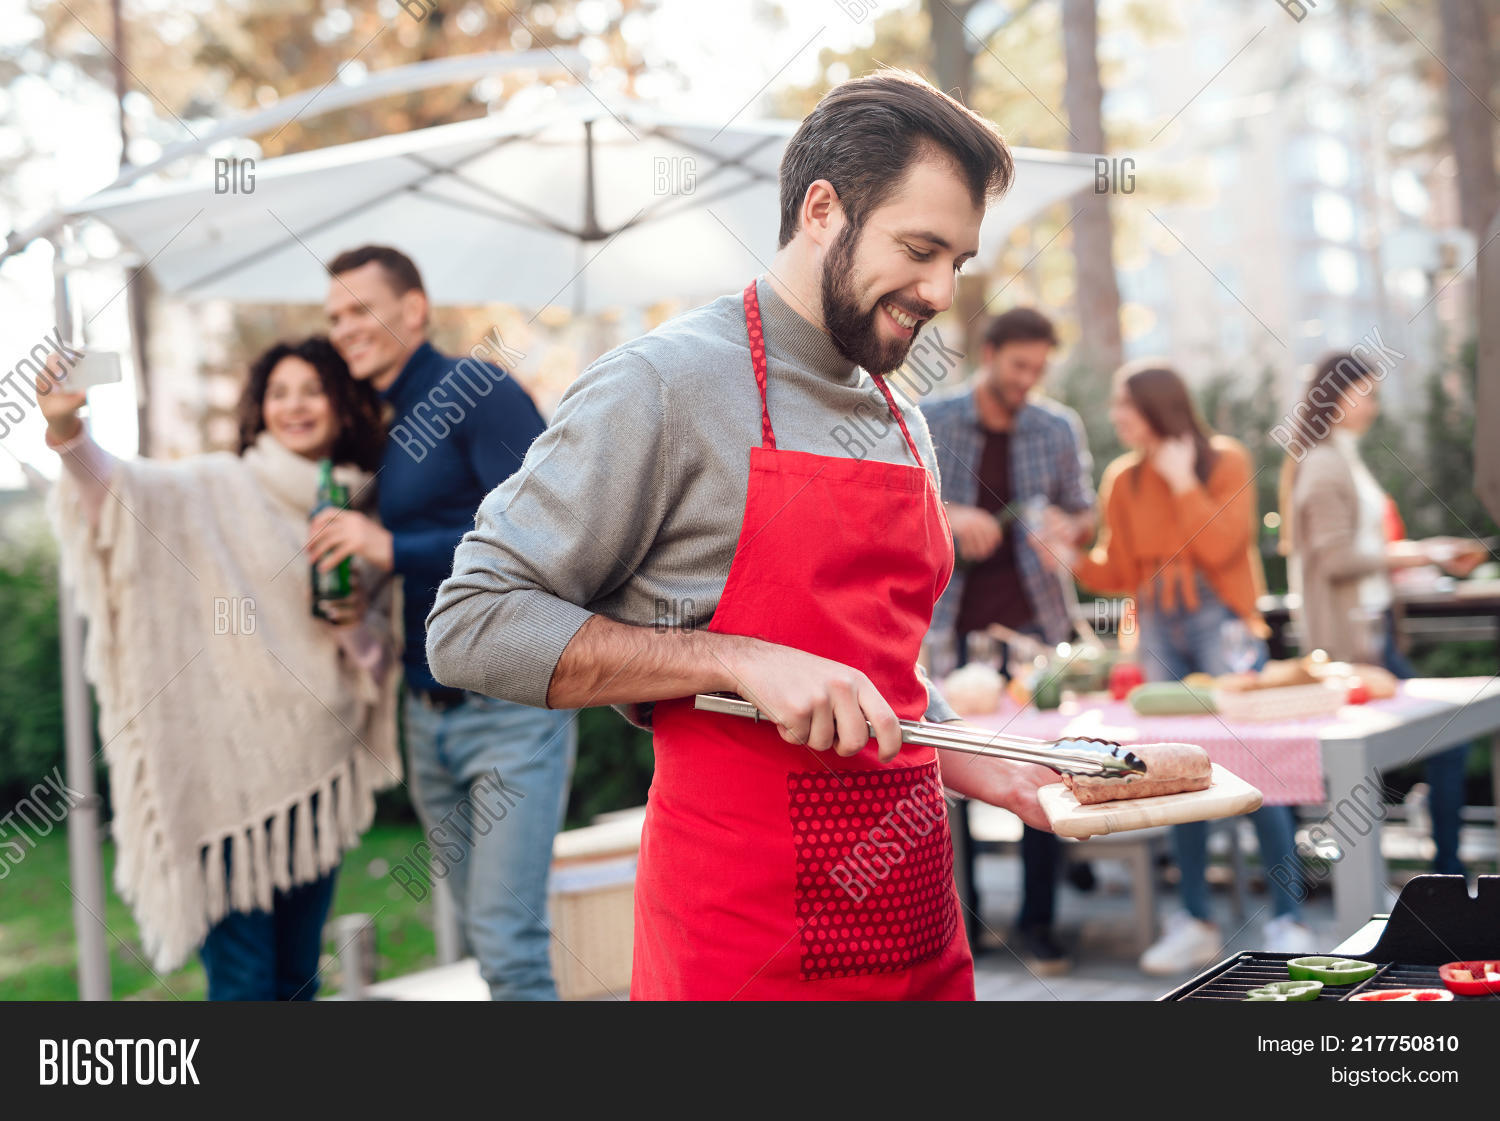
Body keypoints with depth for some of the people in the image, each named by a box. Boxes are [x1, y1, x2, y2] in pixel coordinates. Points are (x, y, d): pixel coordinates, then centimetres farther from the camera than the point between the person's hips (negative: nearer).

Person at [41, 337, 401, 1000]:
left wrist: (359, 624, -6)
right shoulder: (221, 489, -3)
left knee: (299, 975, 15)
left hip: (318, 770, 5)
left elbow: (380, 654, 17)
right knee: (243, 982, -4)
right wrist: (69, 434, -42)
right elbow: (132, 488, -22)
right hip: (229, 770, -5)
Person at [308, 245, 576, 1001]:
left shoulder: (475, 390, -8)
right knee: (481, 935, 12)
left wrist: (395, 548, -21)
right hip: (429, 712, 8)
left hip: (511, 704, -8)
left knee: (508, 941, -10)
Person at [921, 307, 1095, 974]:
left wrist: (1069, 529, -13)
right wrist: (947, 516, -18)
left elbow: (1085, 515, 11)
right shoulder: (929, 424, 0)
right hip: (950, 624, -1)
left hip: (1033, 620, 1)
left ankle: (1037, 921, 11)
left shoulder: (1059, 429, 5)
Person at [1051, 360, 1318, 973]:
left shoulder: (1225, 460, -3)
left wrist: (1182, 481, -14)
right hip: (1158, 634, 4)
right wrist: (1074, 559, -9)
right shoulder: (1122, 479, 7)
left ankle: (1287, 921, 1)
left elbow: (1218, 547, -15)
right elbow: (1122, 572, 7)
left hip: (1222, 625, -4)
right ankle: (1196, 922, 15)